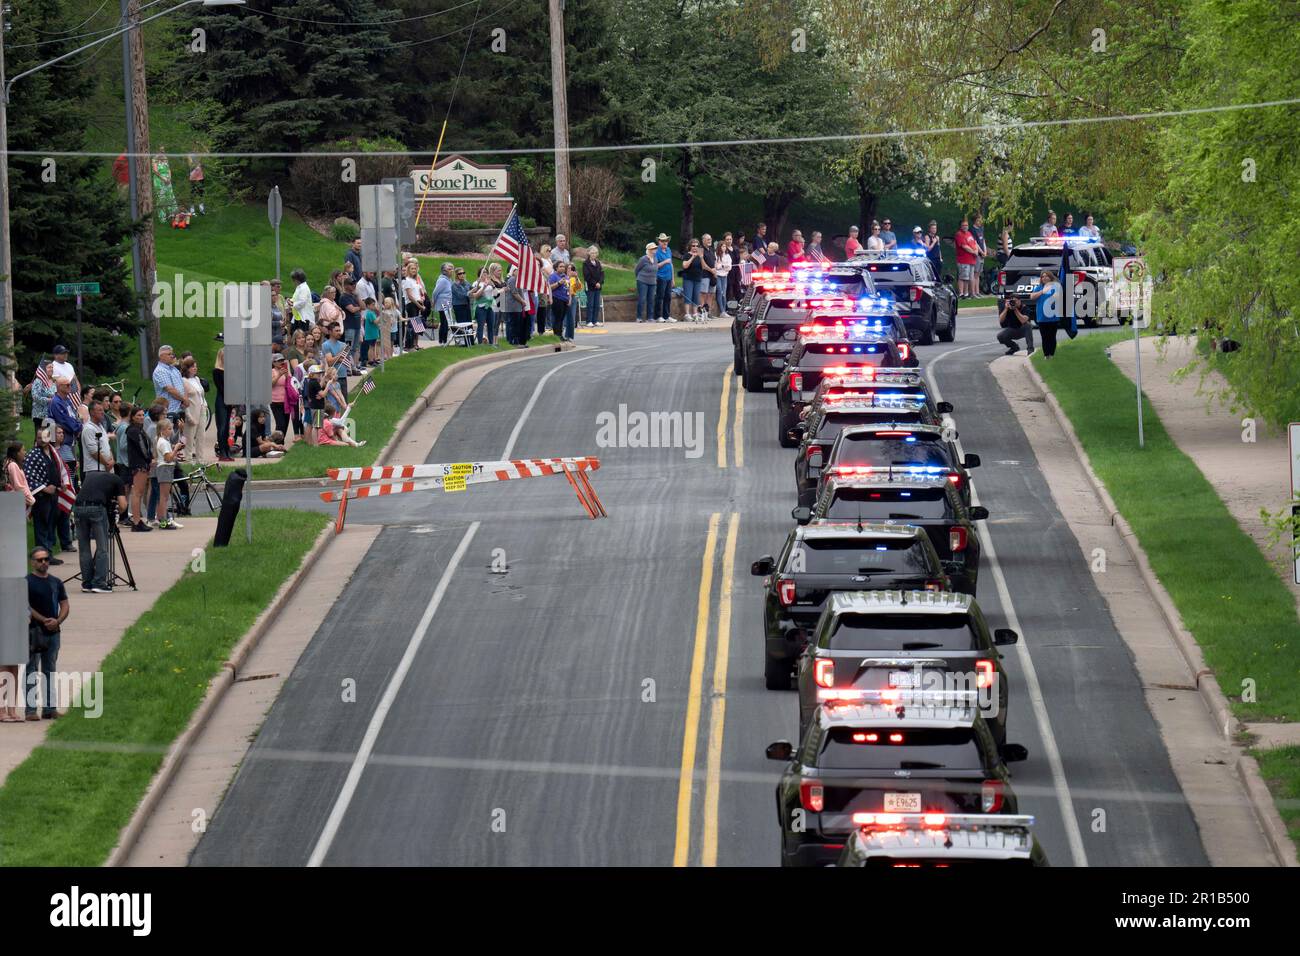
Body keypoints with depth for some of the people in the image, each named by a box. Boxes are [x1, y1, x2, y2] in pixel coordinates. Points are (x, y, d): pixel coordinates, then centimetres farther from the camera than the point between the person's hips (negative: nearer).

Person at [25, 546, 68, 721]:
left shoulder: (56, 582, 13)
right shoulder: (27, 582, -4)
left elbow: (64, 605, 11)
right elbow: (26, 607, -11)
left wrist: (57, 621, -8)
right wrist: (44, 620, -18)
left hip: (53, 632, 6)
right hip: (33, 632, -6)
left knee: (50, 672, 11)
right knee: (31, 673, -6)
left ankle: (50, 708, 15)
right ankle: (30, 710, -7)